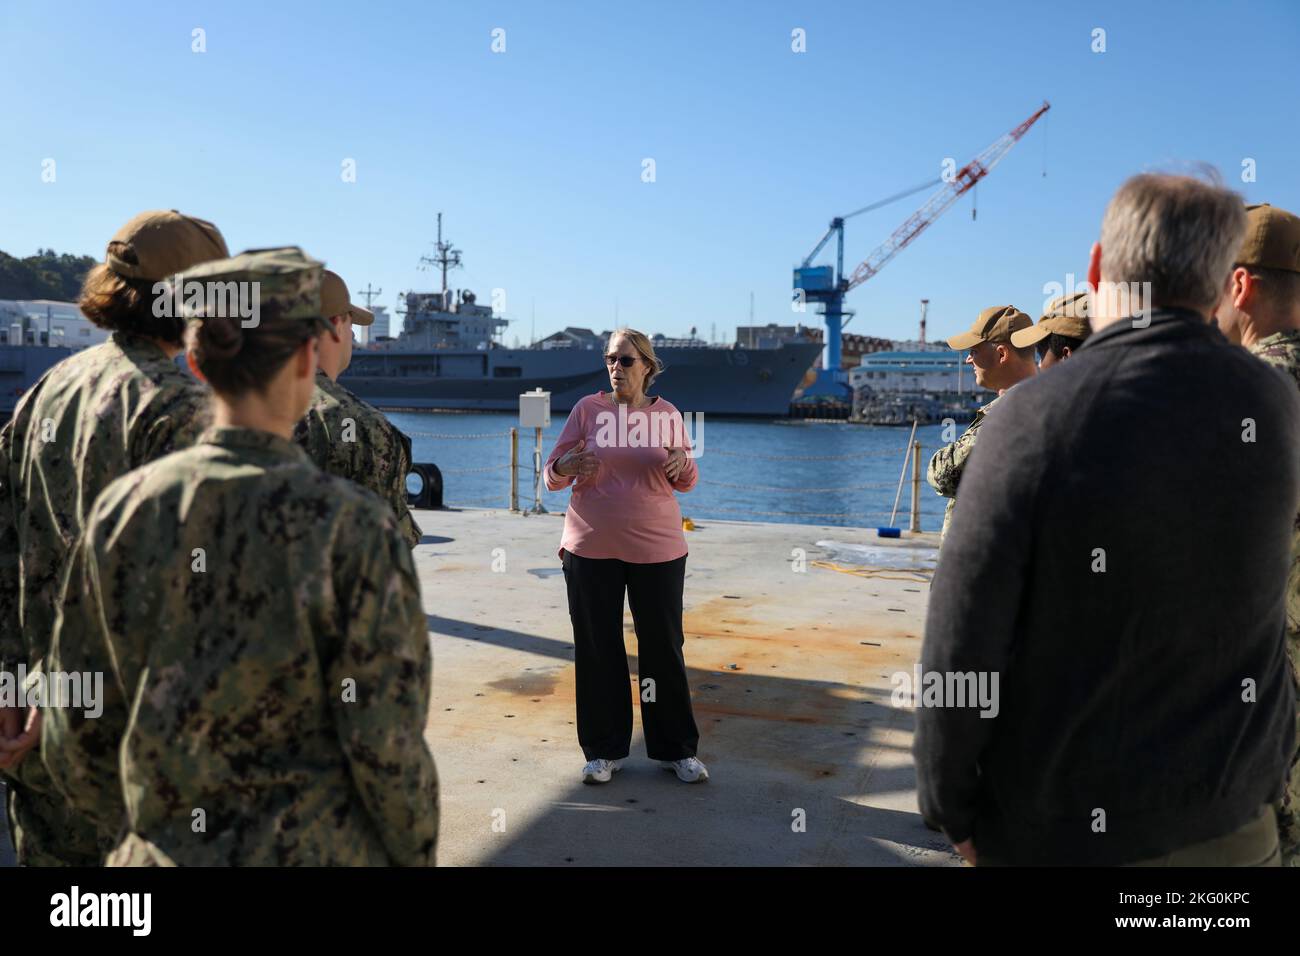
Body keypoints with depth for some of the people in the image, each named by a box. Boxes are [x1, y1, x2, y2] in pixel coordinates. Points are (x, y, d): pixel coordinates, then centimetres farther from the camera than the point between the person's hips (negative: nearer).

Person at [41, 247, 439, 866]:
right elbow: (387, 748, -16)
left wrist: (149, 834, 17)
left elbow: (76, 739, 1)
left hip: (166, 853, 4)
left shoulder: (121, 512, -8)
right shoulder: (354, 529, -20)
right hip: (318, 854, -3)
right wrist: (417, 856, 2)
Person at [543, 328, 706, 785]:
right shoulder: (588, 408, 2)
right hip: (591, 548, 0)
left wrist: (683, 465, -14)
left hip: (657, 548, 0)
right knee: (597, 649, 6)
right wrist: (566, 467, -21)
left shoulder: (666, 413, 4)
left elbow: (687, 482, 10)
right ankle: (604, 751, 21)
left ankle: (676, 749, 21)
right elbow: (552, 475, 3)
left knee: (664, 648, 6)